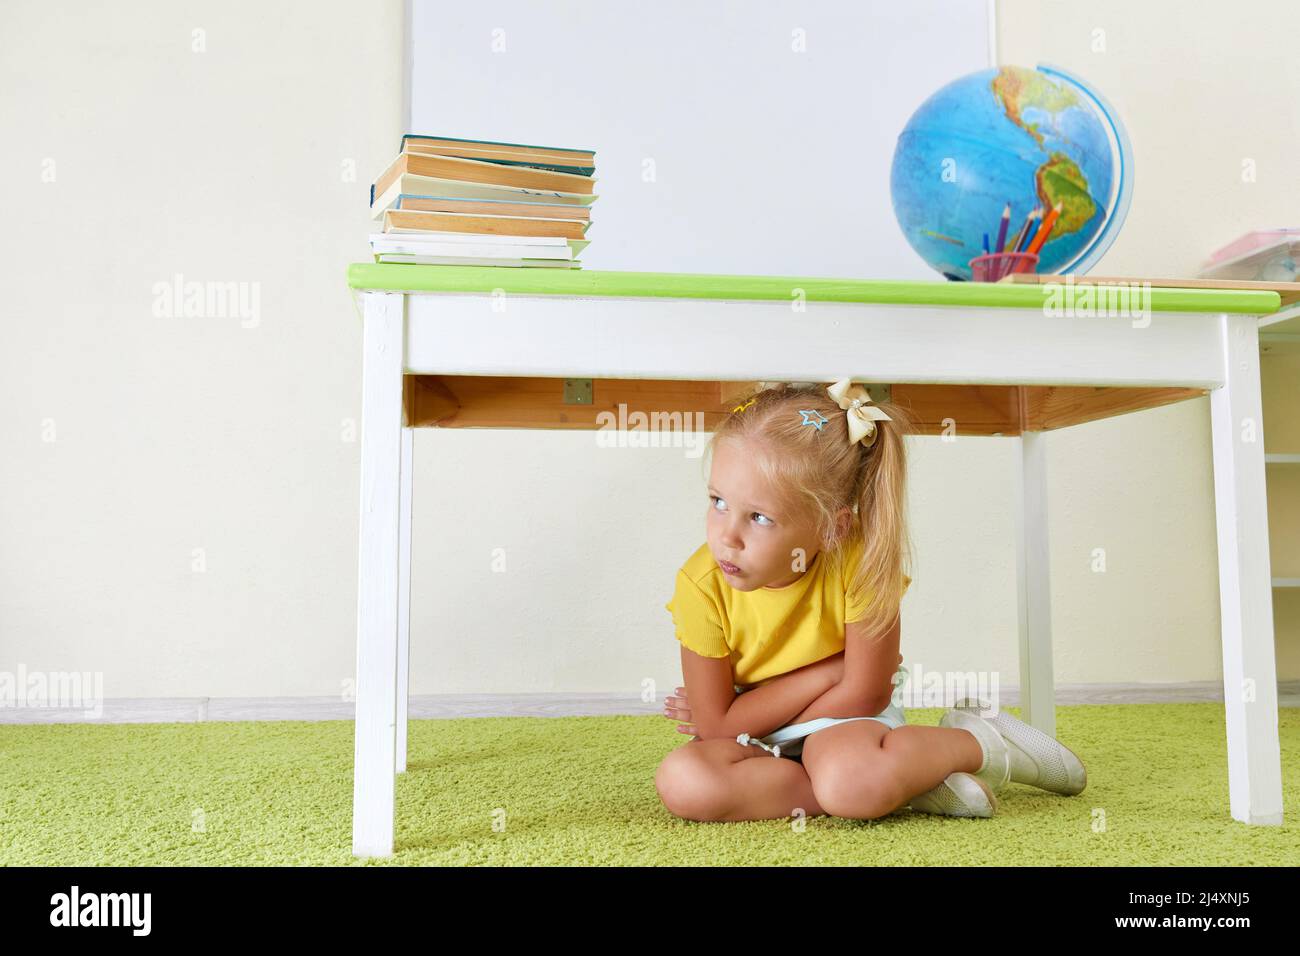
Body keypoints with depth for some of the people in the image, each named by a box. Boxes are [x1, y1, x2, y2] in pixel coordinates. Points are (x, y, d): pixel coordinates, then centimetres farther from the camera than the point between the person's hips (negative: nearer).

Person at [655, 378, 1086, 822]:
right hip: (750, 740, 3)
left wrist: (749, 715, -13)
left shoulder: (859, 560, -24)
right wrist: (831, 670, -19)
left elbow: (864, 696, -17)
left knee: (851, 782, -38)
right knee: (681, 781, -30)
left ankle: (982, 743, -4)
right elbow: (717, 726, -18)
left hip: (843, 720, -3)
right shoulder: (701, 586, -21)